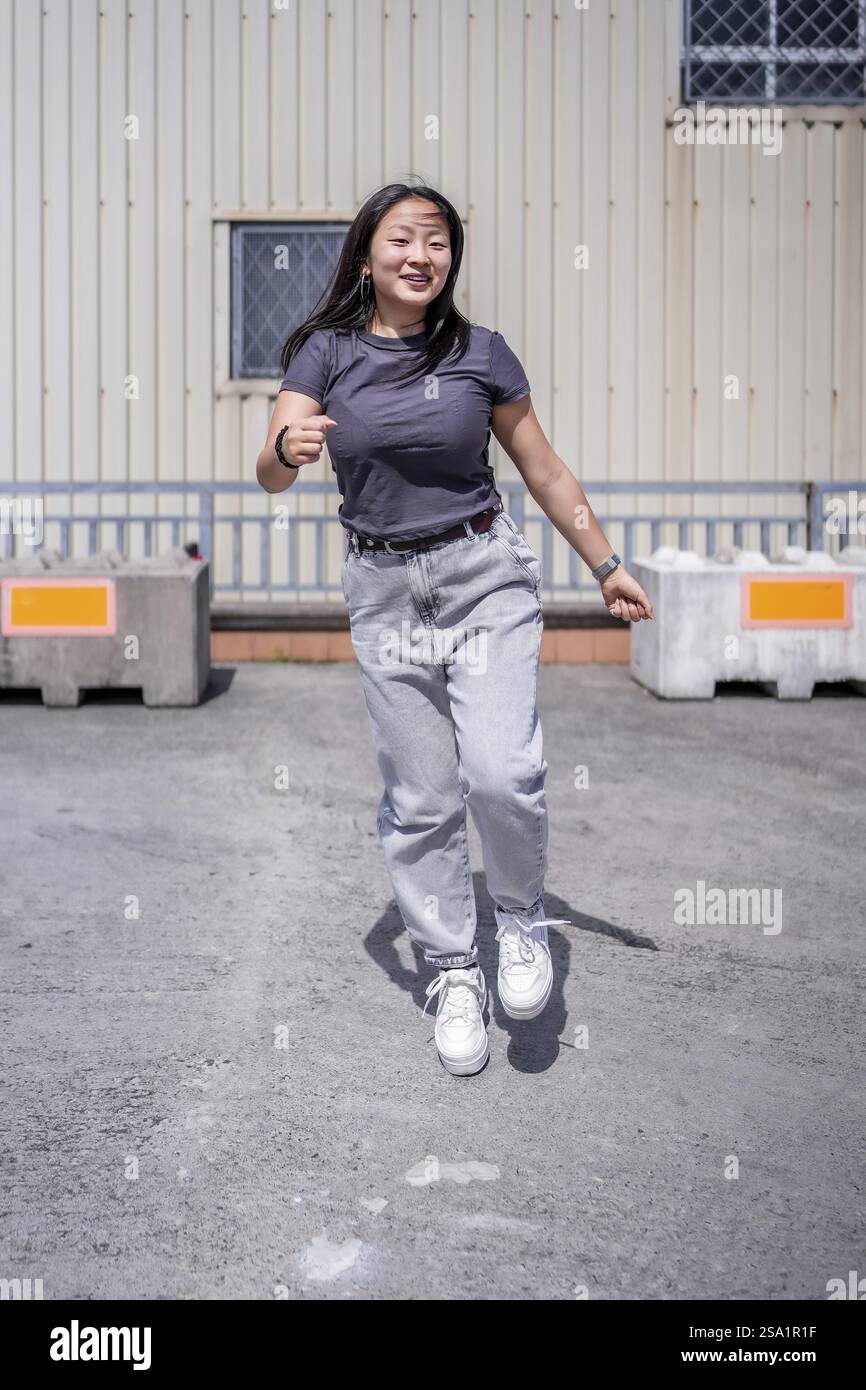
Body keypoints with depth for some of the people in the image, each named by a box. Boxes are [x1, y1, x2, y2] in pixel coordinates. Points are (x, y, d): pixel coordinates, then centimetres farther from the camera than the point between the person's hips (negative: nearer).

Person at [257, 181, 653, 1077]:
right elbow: (269, 474, -11)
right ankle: (453, 973, 19)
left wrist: (607, 566, 9)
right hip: (383, 591, 1)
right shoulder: (327, 352, 0)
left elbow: (545, 473, 8)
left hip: (485, 577, -1)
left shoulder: (481, 353, 0)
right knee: (418, 799, 4)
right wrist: (288, 448, -34)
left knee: (501, 774, -17)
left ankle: (521, 917, 11)